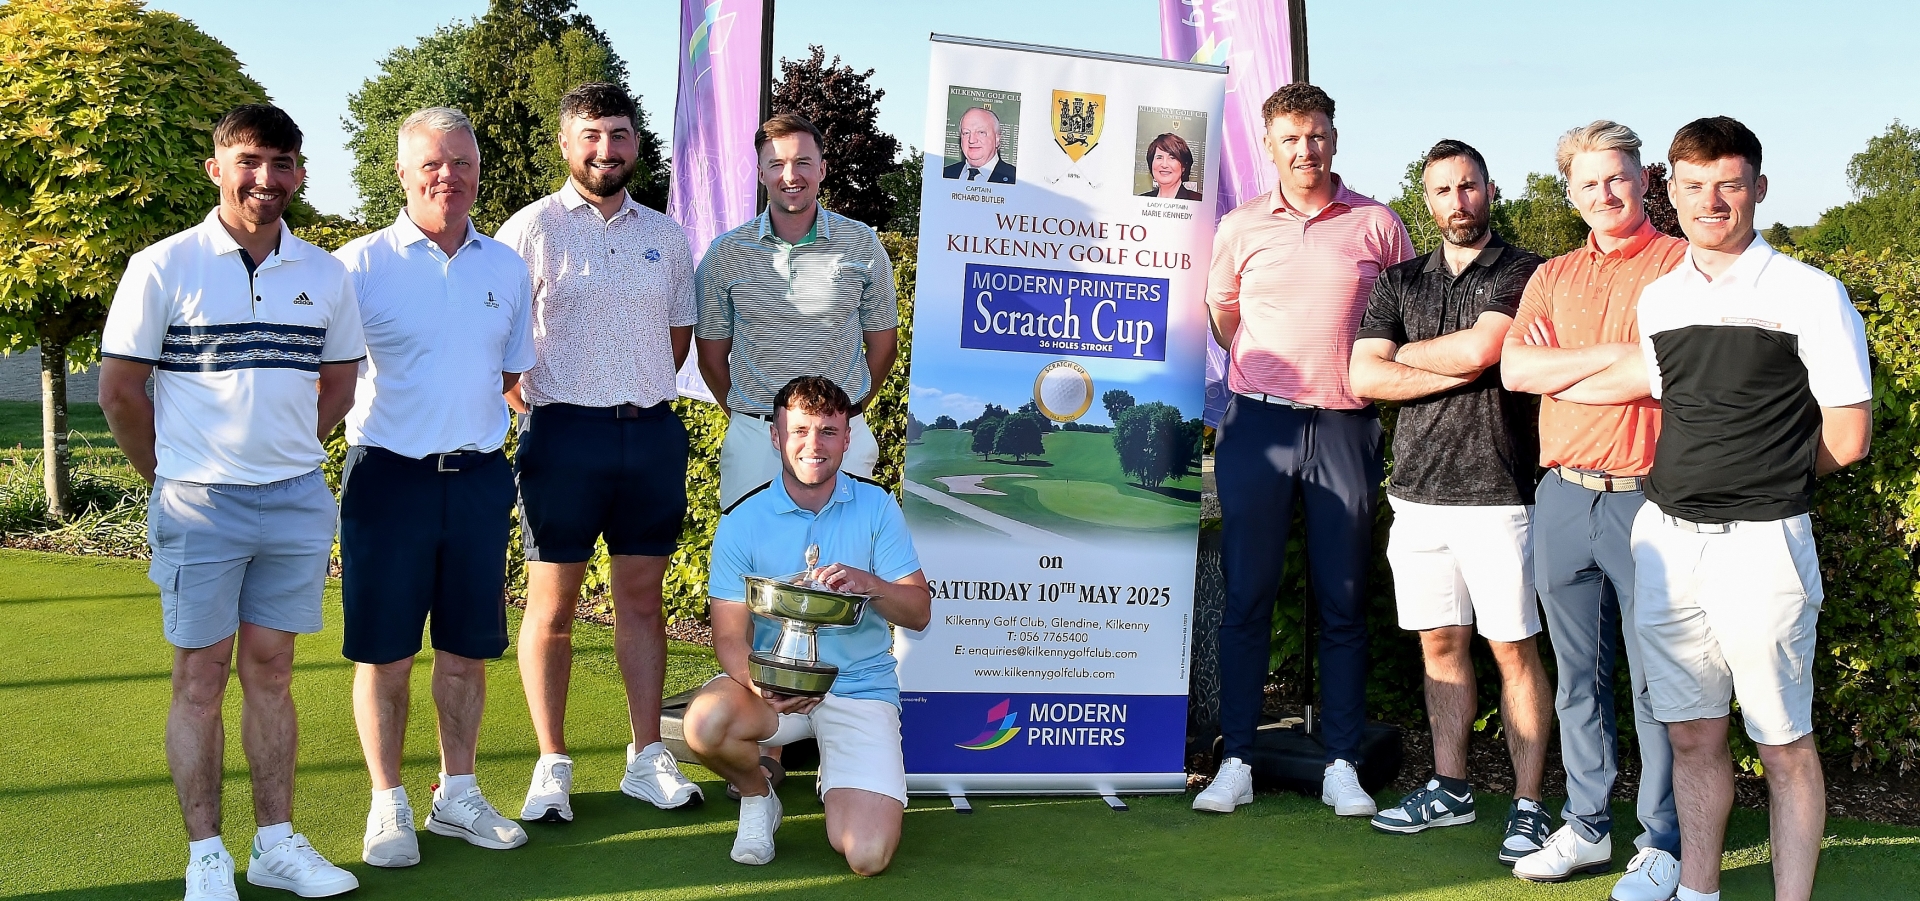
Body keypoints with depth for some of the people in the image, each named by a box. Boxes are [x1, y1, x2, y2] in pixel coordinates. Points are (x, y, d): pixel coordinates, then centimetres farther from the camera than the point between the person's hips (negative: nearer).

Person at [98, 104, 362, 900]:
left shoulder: (324, 275, 5)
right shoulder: (164, 267, -6)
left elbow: (340, 381, 16)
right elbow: (119, 390, -2)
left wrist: (289, 454, 11)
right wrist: (168, 478, 3)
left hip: (297, 504, 3)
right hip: (200, 505, -3)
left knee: (270, 670, 11)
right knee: (200, 675, 3)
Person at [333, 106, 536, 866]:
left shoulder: (506, 267, 8)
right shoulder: (361, 264, -5)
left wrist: (465, 413, 11)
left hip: (479, 478, 4)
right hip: (389, 477, -4)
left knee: (467, 649, 12)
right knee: (384, 651, 3)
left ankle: (457, 795, 25)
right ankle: (388, 806, 16)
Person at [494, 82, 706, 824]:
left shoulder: (665, 235, 12)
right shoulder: (531, 230, -1)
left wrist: (646, 396, 13)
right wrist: (531, 410, -3)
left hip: (653, 431, 4)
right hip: (565, 431, -4)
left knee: (641, 597, 9)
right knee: (551, 603, 2)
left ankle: (647, 758, 17)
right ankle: (552, 766, 10)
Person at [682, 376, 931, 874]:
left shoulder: (877, 507, -1)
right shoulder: (742, 522, -3)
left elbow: (919, 612, -3)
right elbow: (730, 636, -5)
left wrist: (869, 583, -25)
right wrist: (761, 685, -28)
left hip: (860, 688, 0)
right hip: (773, 685, 0)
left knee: (866, 856, -17)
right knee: (705, 723, -36)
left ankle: (836, 776, 20)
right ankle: (757, 792, 1)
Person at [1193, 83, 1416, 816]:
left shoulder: (1377, 225, 6)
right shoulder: (1241, 228, 8)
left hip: (1345, 426, 0)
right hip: (1258, 423, 0)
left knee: (1343, 602, 4)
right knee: (1247, 596, 0)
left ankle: (1341, 765, 11)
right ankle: (1236, 761, 5)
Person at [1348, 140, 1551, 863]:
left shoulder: (1523, 274, 0)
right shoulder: (1400, 282, 14)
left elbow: (1479, 348, -16)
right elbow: (1364, 376, 2)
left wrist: (1405, 353, 1)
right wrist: (1462, 370, -7)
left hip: (1495, 491, -4)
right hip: (1417, 490, 5)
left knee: (1513, 649, -1)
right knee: (1441, 643, 11)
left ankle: (1528, 805, 6)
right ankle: (1449, 789, 22)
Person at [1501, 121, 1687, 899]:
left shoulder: (1683, 266, 0)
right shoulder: (1553, 277, 15)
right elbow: (1514, 368, 0)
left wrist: (1563, 375, -6)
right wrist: (1615, 354, -9)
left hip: (1645, 499, -5)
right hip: (1563, 497, 5)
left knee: (1656, 681, 1)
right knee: (1579, 675, 12)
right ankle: (1588, 827, 23)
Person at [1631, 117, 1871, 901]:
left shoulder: (1811, 294, -5)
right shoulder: (1656, 300, 11)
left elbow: (1845, 441, -4)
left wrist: (1761, 485, 5)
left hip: (1761, 543, -5)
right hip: (1667, 541, 5)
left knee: (1784, 744, 3)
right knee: (1692, 735, 12)